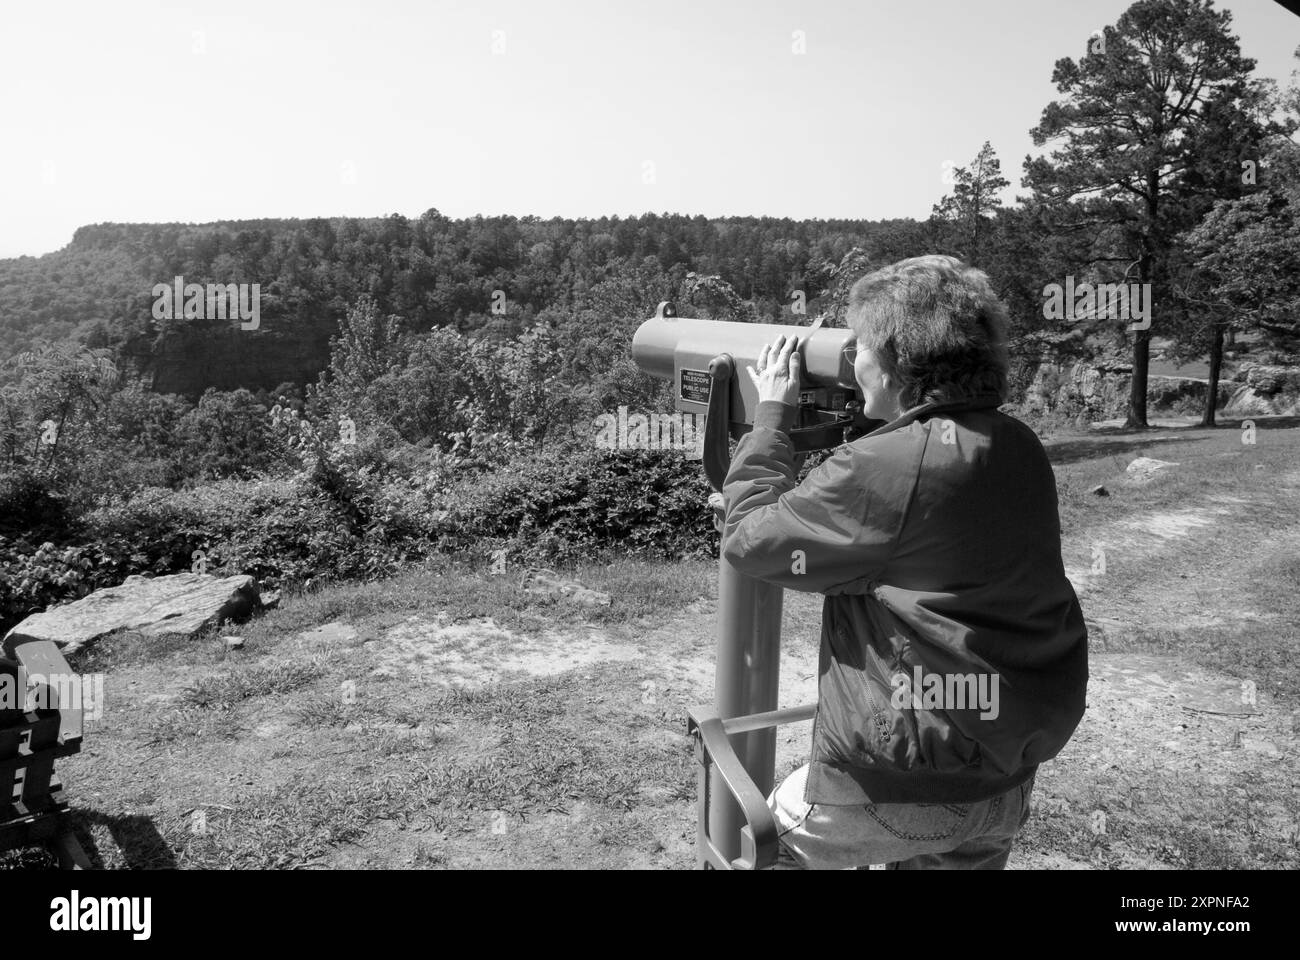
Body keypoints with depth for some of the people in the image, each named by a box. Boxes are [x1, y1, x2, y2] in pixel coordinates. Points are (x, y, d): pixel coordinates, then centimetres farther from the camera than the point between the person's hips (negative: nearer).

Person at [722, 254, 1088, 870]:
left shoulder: (883, 469, -24)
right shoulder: (1020, 447, 1)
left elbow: (748, 538, -14)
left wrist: (773, 411, -6)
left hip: (898, 789, -7)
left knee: (763, 841, 19)